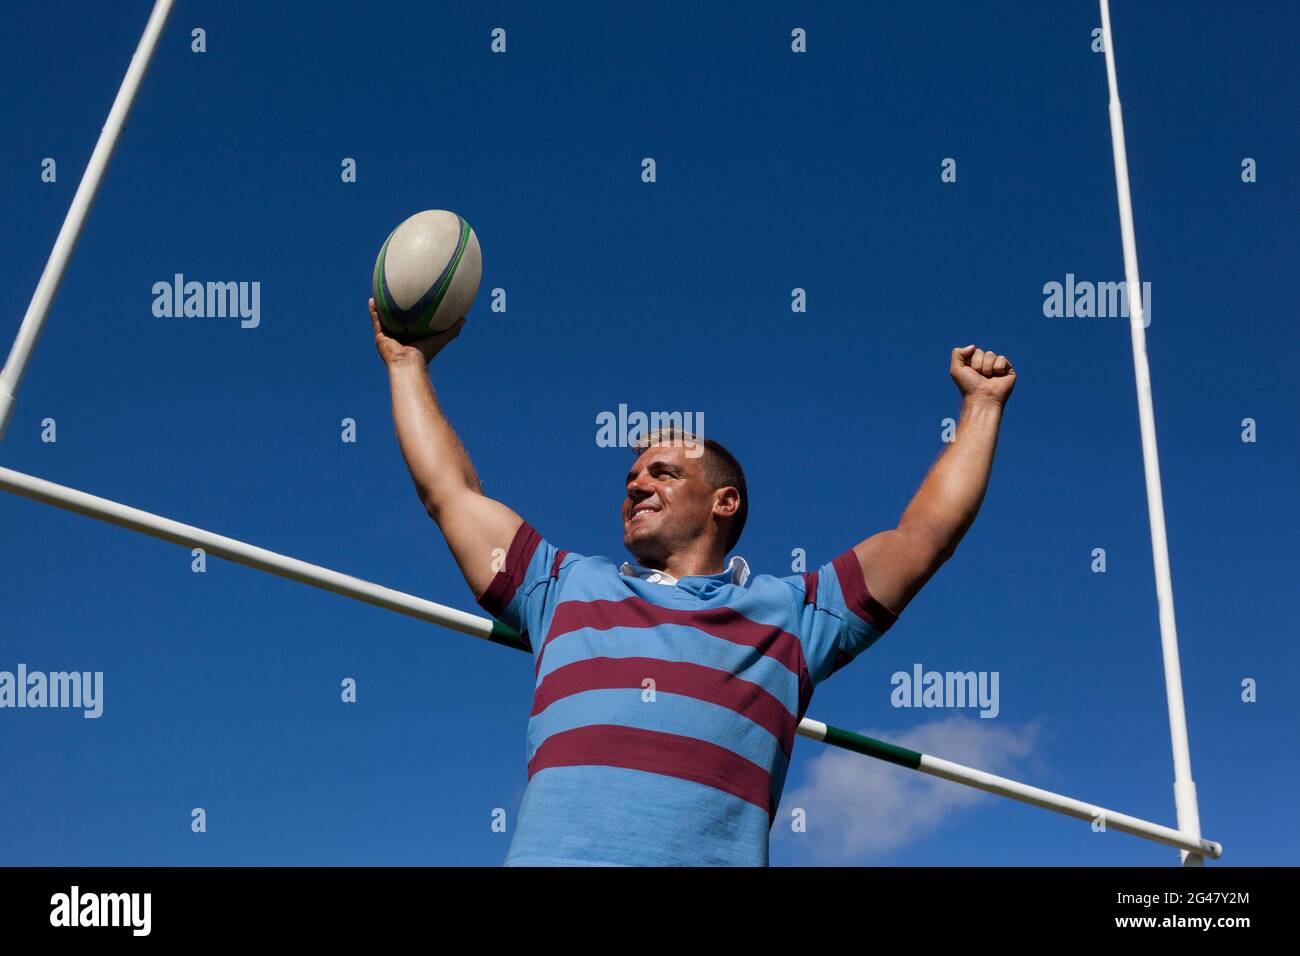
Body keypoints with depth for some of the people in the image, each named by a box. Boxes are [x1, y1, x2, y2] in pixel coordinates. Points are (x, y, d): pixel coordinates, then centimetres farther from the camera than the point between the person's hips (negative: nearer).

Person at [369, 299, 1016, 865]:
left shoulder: (790, 612, 22)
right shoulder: (567, 587, 28)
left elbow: (927, 532, 25)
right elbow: (449, 491, 34)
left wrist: (981, 404, 31)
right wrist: (408, 364, 40)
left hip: (712, 855, 0)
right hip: (551, 854, 1)